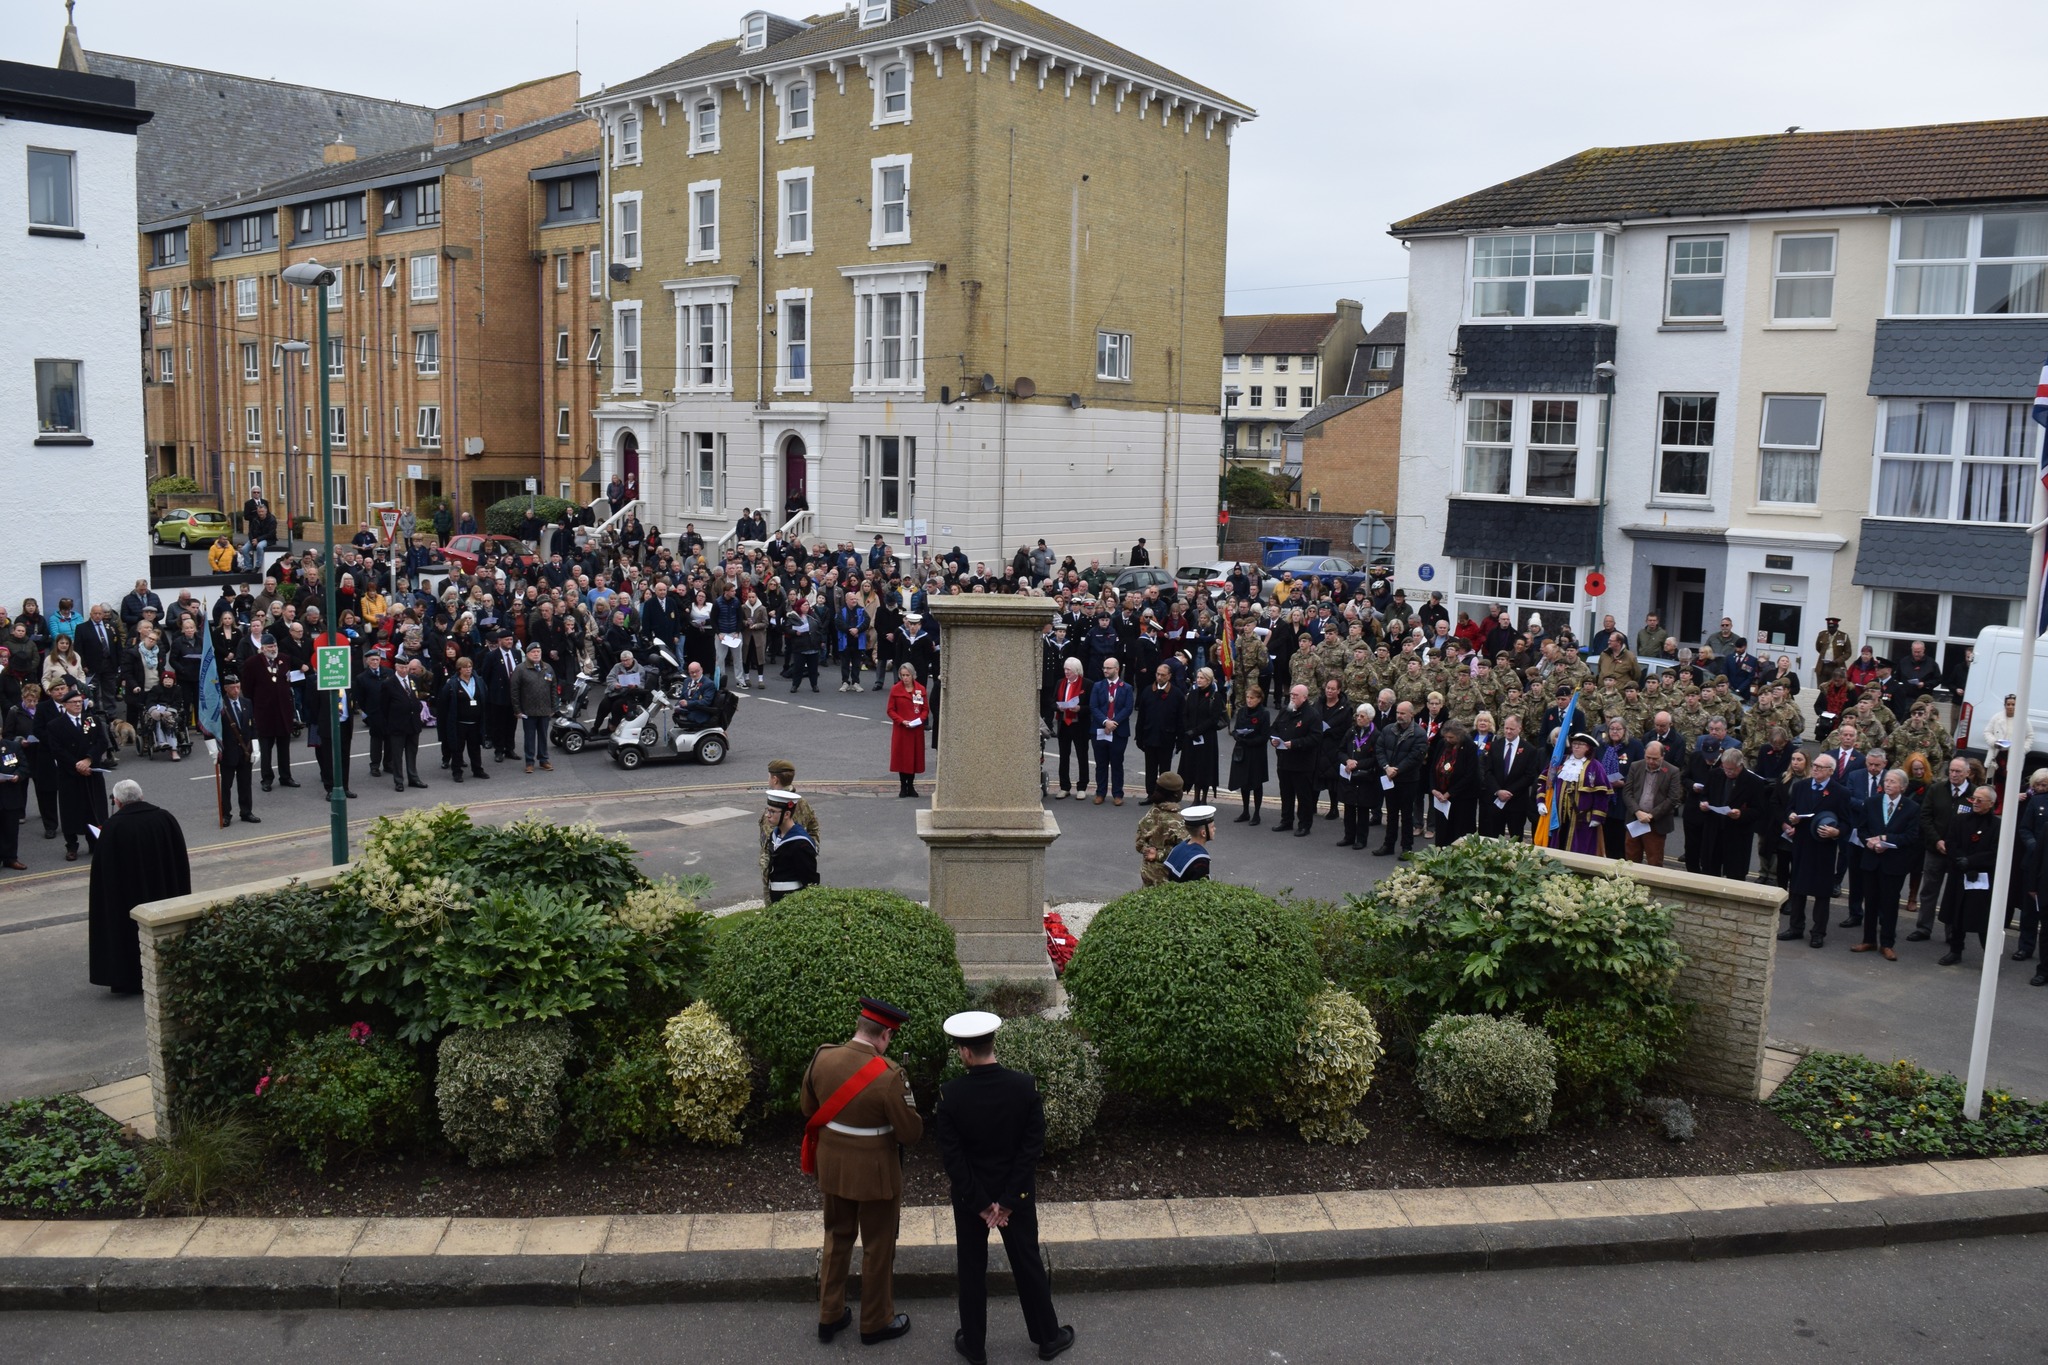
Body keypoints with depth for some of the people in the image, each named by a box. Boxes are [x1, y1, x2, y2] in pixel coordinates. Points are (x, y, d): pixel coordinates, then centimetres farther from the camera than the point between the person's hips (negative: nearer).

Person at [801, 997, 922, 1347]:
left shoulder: (821, 1058, -11)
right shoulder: (888, 1075, -27)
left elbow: (807, 1109, 5)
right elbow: (911, 1132, -19)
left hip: (831, 1167, 5)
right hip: (874, 1173, -5)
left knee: (837, 1238, 24)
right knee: (878, 1247, 15)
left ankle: (829, 1317, 35)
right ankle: (876, 1322, 30)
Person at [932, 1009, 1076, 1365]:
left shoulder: (950, 1095, -21)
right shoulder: (1025, 1086, -17)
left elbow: (951, 1156, -17)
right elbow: (1033, 1146, -14)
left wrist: (981, 1204, -10)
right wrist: (1008, 1200, -9)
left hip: (970, 1197, -1)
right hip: (1018, 1193, 1)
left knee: (972, 1269, 16)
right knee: (1028, 1263, 18)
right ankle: (1047, 1336, 33)